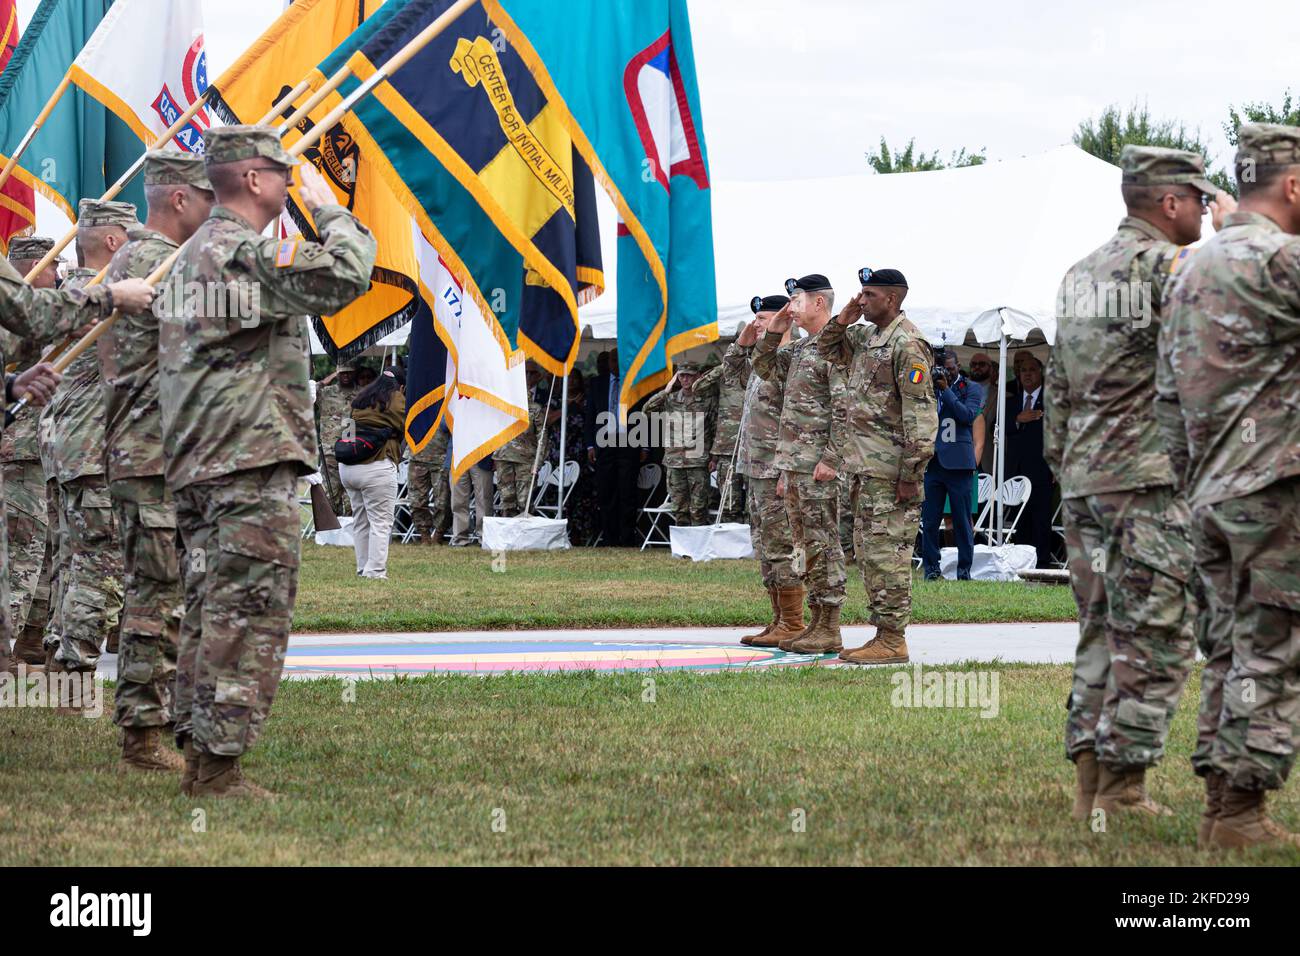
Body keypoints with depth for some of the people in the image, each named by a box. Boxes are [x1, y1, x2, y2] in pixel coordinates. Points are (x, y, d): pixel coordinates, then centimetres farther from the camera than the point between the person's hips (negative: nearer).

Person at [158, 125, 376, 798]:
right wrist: (330, 209, -7)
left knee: (211, 612, 12)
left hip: (197, 465, 10)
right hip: (253, 464, -10)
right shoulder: (244, 252, -12)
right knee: (249, 617, -9)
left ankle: (199, 758, 13)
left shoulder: (194, 253, 21)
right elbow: (342, 279, -24)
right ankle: (219, 765, -11)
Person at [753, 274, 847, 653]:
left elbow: (844, 408, -19)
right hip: (794, 462, 10)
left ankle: (829, 631, -6)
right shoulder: (801, 347, 16)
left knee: (823, 544, -8)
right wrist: (774, 332, 13)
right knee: (805, 544, 11)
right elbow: (764, 369, 28)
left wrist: (830, 459, -22)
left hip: (818, 465, -10)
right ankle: (818, 623, 16)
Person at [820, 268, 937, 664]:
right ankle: (883, 635, 17)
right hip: (862, 465, 10)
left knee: (887, 552, -8)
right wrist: (843, 320, 11)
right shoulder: (866, 337, 15)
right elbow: (829, 351, 33)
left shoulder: (907, 344, -14)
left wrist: (912, 474, -21)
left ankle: (893, 641, -6)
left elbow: (921, 412, -18)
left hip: (889, 468, -10)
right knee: (868, 551, 12)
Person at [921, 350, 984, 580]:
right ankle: (931, 567, 7)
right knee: (930, 521, 1)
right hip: (932, 463, 2)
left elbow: (969, 416, -8)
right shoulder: (929, 388, 13)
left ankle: (964, 569, 5)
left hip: (958, 463, -2)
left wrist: (946, 390, -8)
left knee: (962, 521, 0)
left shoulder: (971, 389, 7)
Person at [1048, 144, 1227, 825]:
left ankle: (1090, 787, 11)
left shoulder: (1081, 274, 16)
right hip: (1149, 481, -8)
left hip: (1082, 481, 8)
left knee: (1102, 634, 12)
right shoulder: (1166, 265, -10)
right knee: (1155, 640, -5)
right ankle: (1121, 793, -7)